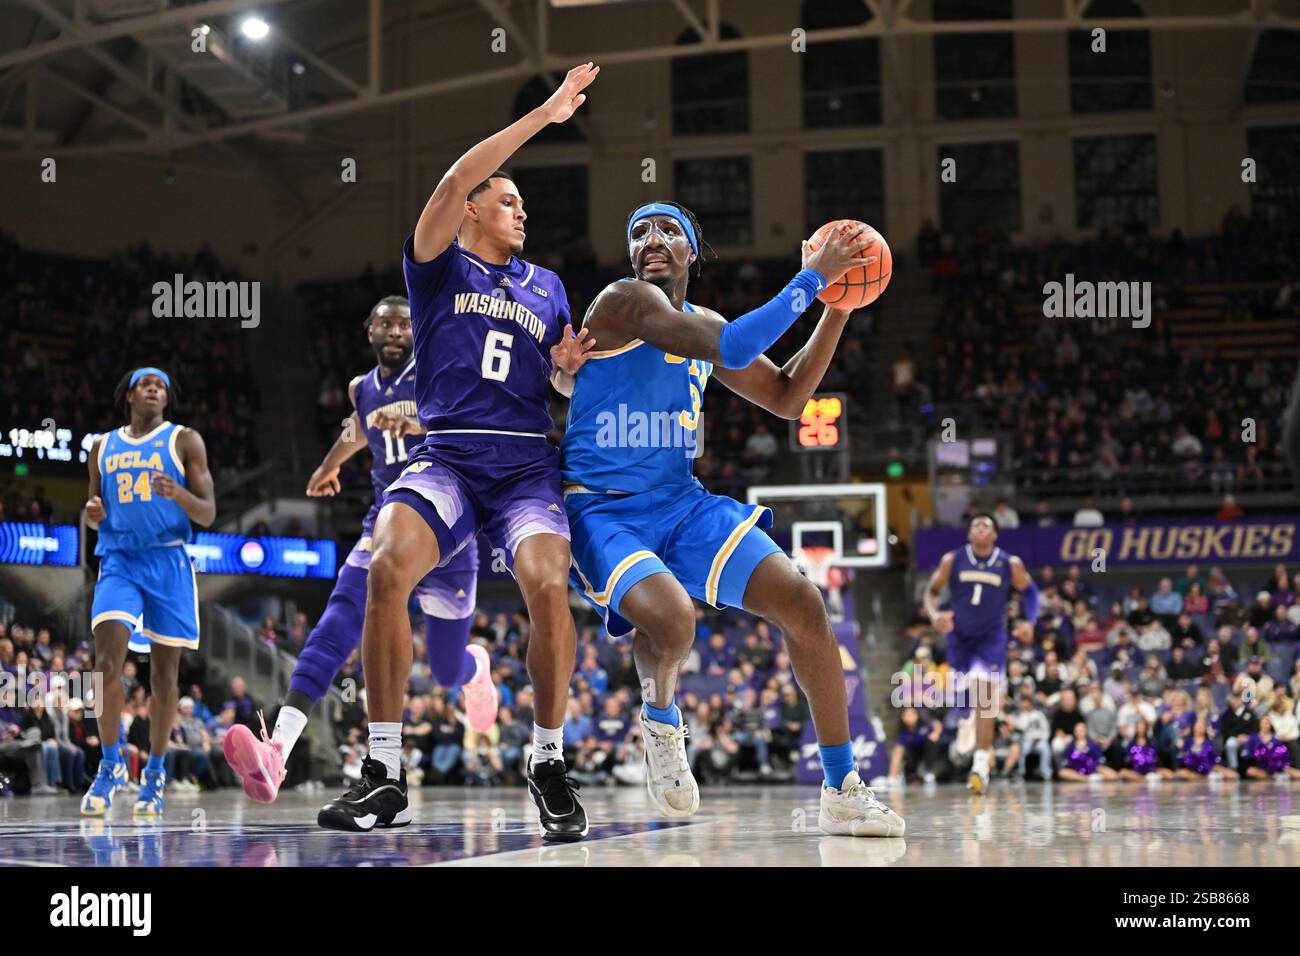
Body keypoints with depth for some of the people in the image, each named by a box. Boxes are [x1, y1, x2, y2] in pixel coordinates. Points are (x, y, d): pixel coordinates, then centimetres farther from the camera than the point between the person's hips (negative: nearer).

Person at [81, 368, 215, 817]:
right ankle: (111, 764, -5)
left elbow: (208, 514, 0)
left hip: (168, 561, -2)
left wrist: (178, 493, -20)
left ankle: (155, 773, 11)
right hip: (118, 562, 2)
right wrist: (92, 513, -3)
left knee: (164, 670, 1)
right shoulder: (103, 446, 15)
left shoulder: (184, 441, 5)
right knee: (107, 660, -16)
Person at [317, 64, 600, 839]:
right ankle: (386, 776, -22)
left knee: (549, 583, -28)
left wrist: (574, 364, 5)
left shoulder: (547, 286, 23)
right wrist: (545, 115, -7)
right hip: (446, 456, -2)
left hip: (528, 463, 2)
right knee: (388, 569, -30)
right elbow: (457, 178, -5)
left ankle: (549, 765, -9)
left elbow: (571, 371, 30)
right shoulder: (438, 265, 12)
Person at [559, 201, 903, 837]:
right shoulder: (625, 301, -11)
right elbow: (730, 349, -25)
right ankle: (660, 717, 3)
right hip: (602, 509, -7)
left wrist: (838, 307, 8)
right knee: (670, 621, -36)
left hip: (682, 503, 7)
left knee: (803, 605, -8)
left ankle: (842, 792, 3)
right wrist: (812, 276, -21)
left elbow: (787, 399, 17)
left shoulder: (701, 324, 15)